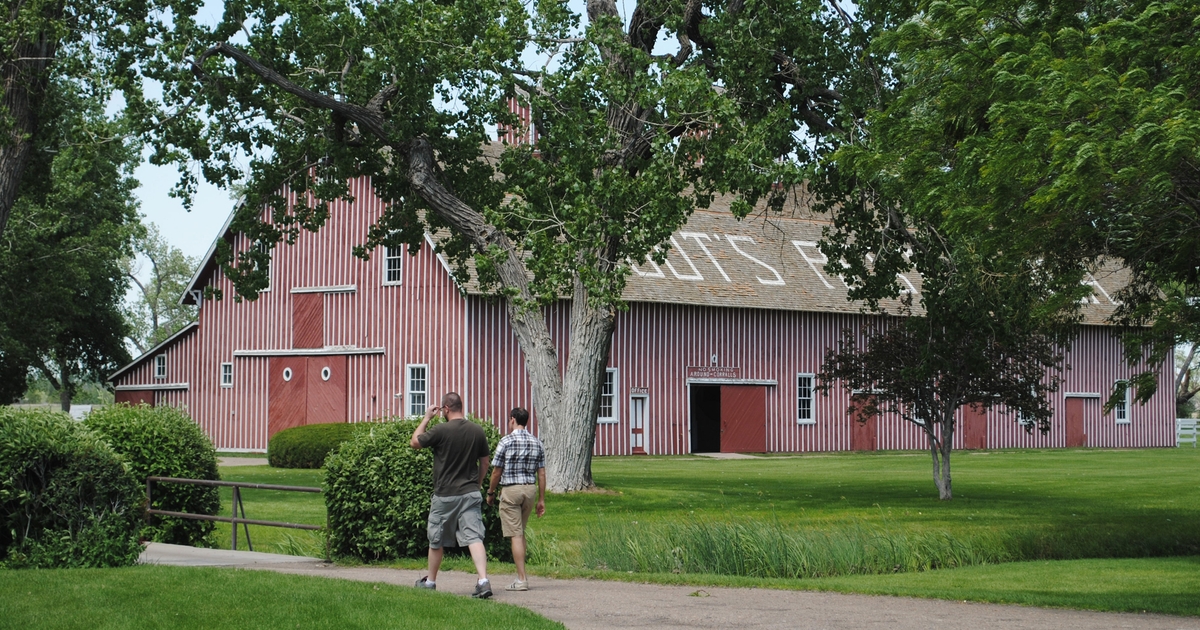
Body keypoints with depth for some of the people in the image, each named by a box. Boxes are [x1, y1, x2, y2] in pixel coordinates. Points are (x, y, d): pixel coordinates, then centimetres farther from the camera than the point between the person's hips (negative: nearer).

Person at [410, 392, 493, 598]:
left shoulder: (441, 431, -13)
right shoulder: (478, 431, 2)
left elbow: (414, 442, 3)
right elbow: (484, 463, 10)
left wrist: (426, 418, 11)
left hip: (445, 495, -3)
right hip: (470, 494, 3)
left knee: (436, 541, 14)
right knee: (474, 537, -5)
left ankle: (430, 581, 30)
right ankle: (483, 580, -22)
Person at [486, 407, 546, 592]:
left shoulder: (506, 442, -7)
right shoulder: (537, 443, 6)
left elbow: (497, 472, -3)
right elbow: (541, 474, 6)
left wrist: (490, 493, 11)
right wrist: (541, 499, 12)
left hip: (511, 490, -5)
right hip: (530, 489, 5)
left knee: (516, 535, -5)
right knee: (521, 532, 18)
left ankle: (522, 579, -8)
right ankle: (520, 574, 18)